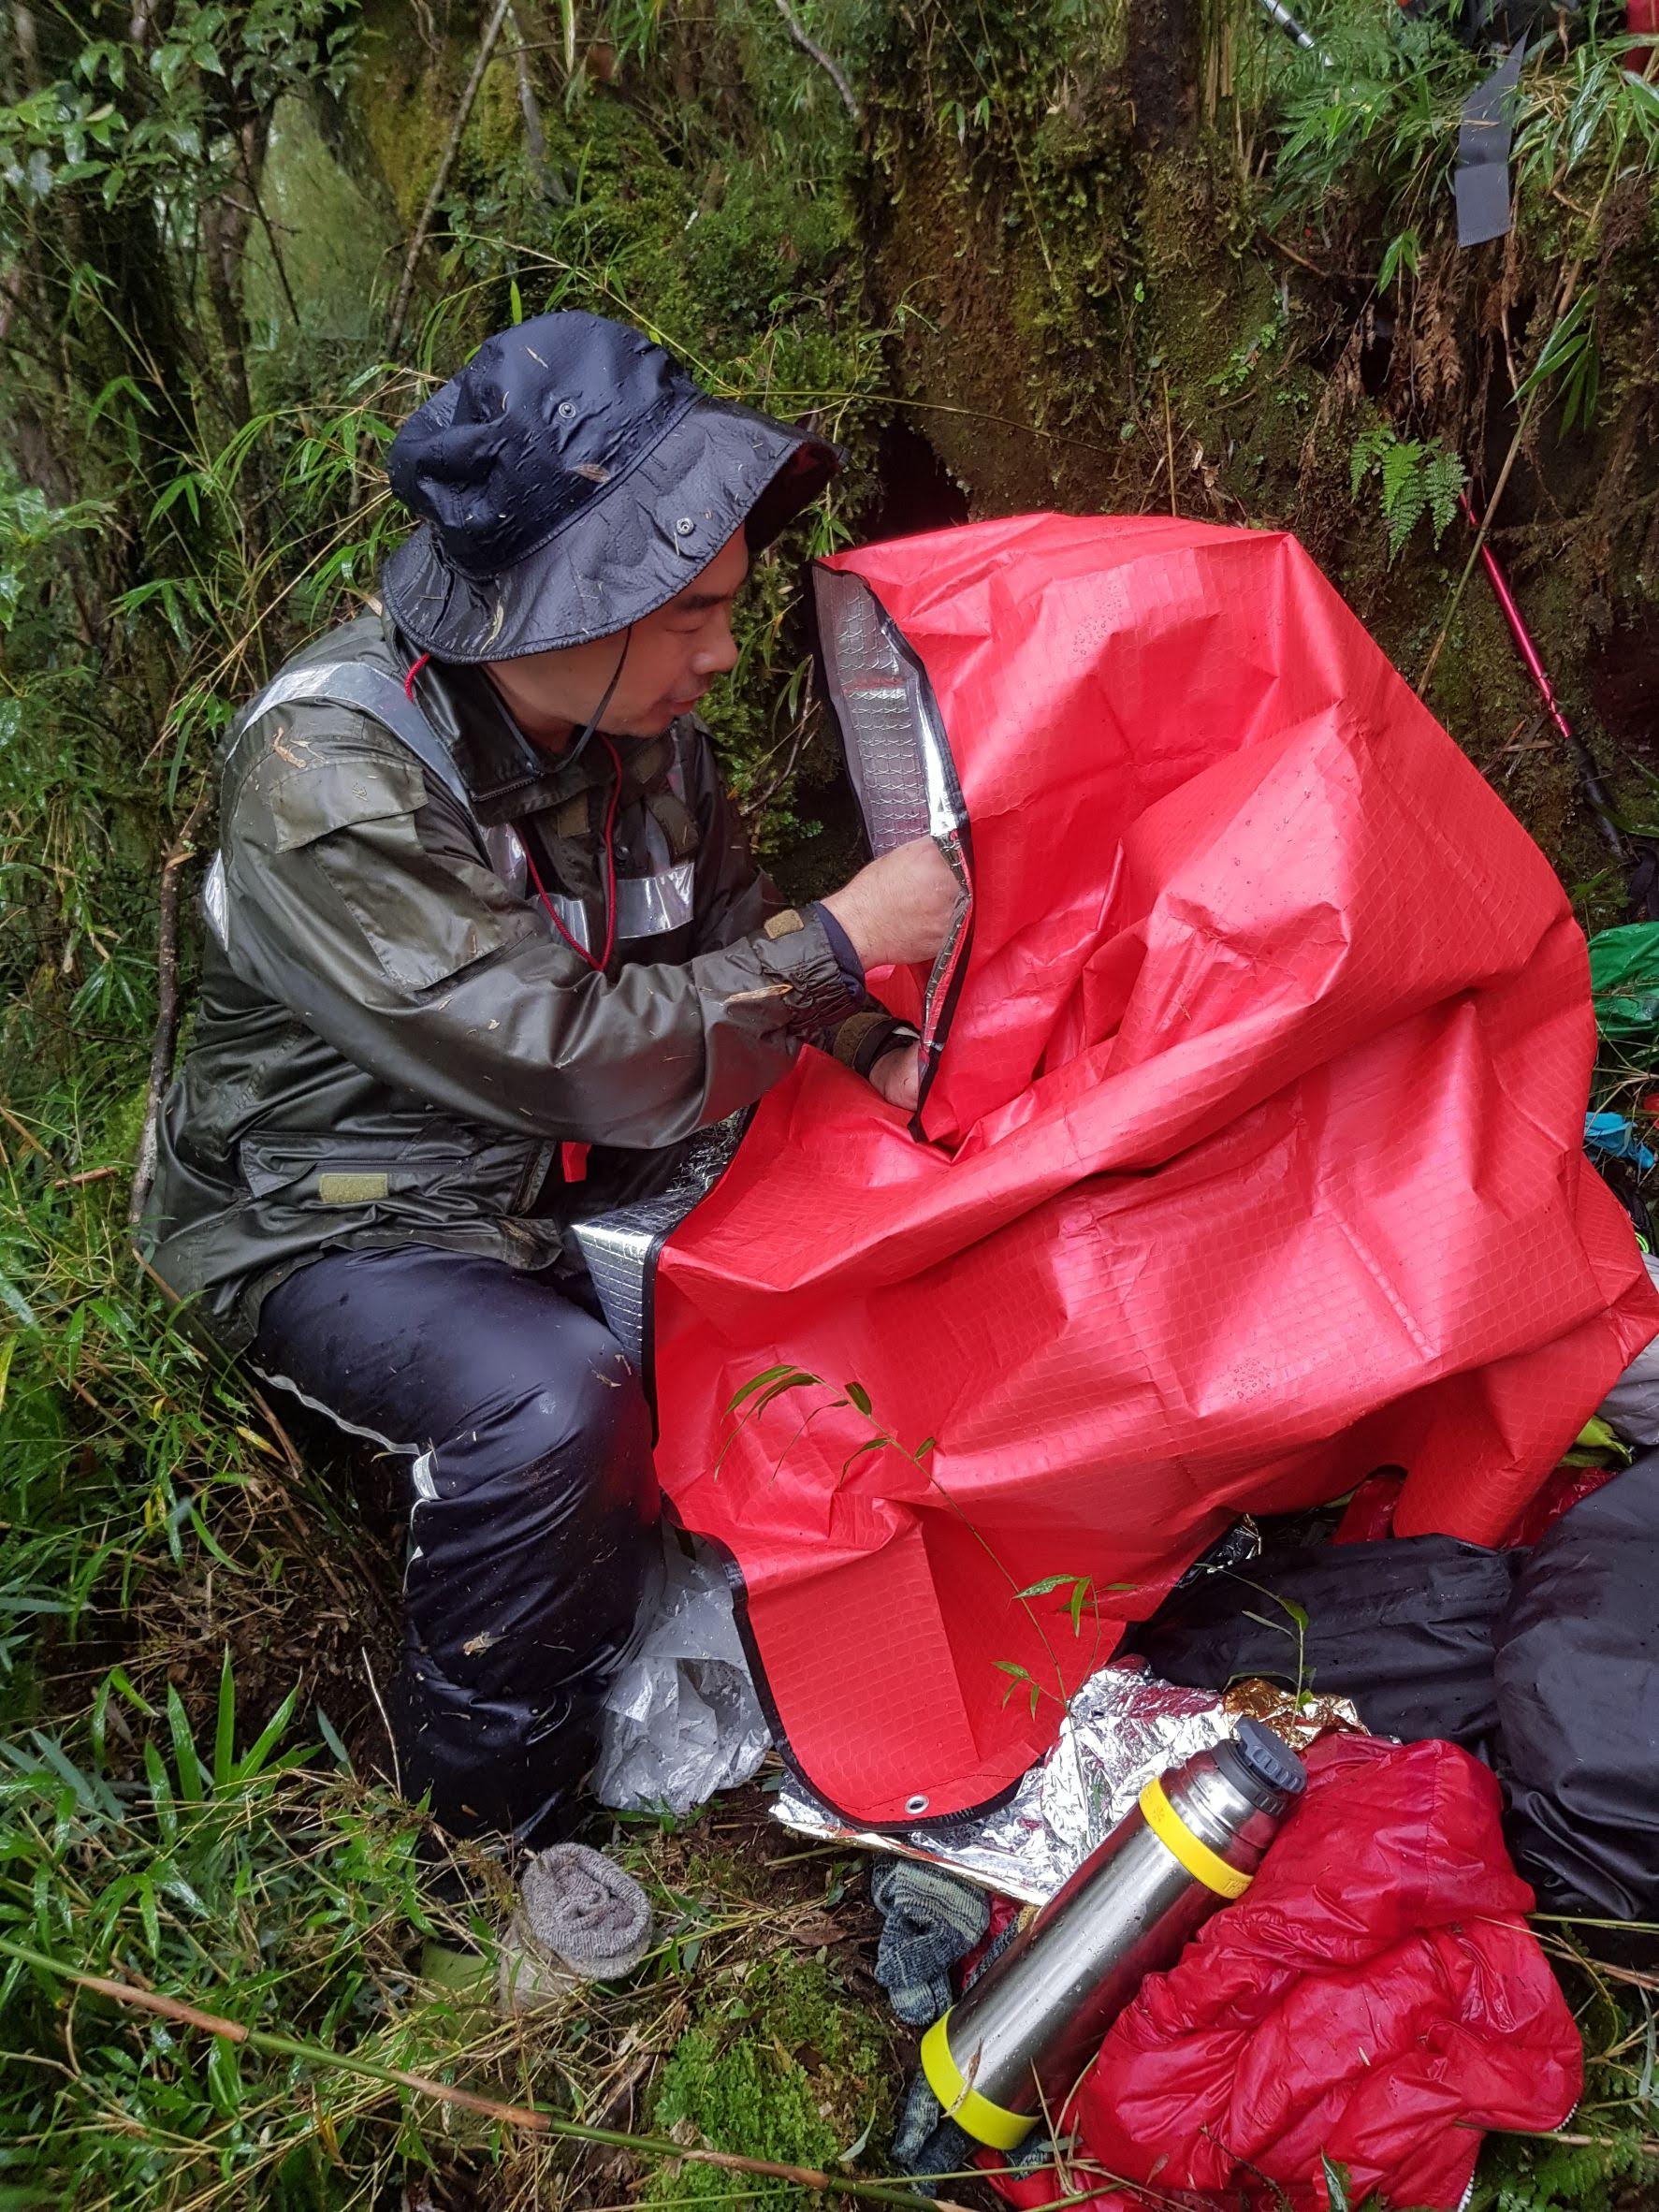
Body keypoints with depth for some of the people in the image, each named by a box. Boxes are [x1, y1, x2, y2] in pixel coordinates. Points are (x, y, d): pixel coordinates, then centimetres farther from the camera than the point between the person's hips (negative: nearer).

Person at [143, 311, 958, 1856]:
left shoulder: (639, 725, -3)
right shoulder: (329, 773, -27)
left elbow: (723, 929, 10)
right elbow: (578, 1061, -31)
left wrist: (880, 1056, -9)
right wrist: (840, 942, -24)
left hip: (574, 1186, 7)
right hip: (332, 1224, -7)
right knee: (551, 1405, -34)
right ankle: (481, 1835, -8)